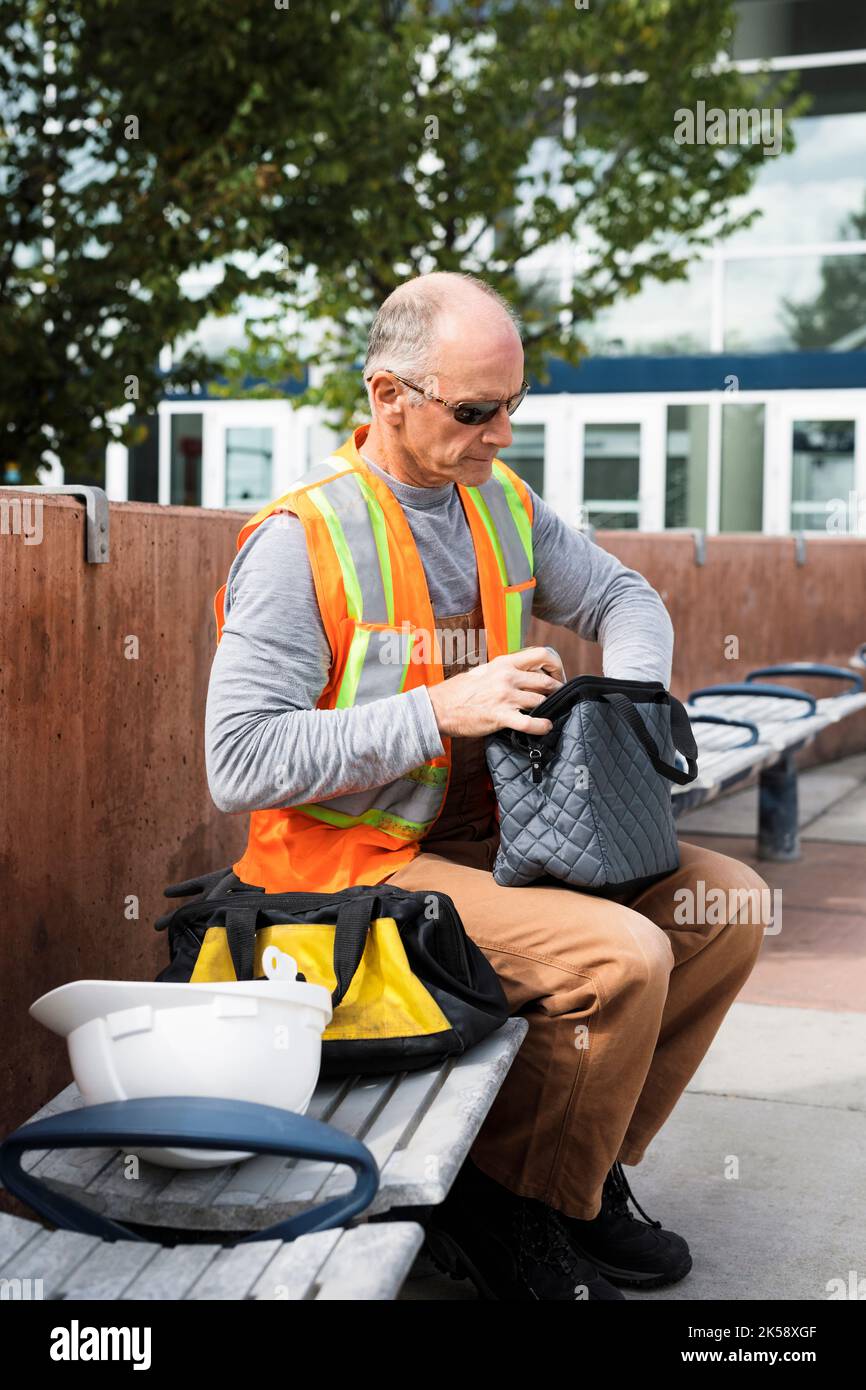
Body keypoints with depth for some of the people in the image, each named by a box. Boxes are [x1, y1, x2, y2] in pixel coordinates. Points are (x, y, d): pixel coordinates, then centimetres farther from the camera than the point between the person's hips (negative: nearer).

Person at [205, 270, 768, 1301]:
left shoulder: (503, 503, 7)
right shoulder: (301, 539, -16)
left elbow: (623, 596, 21)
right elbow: (240, 763, -23)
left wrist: (628, 698, -2)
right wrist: (442, 710, -26)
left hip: (484, 831, 8)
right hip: (355, 862, -8)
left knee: (729, 902, 1)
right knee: (621, 953, -26)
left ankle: (586, 1170, 12)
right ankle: (501, 1214, -3)